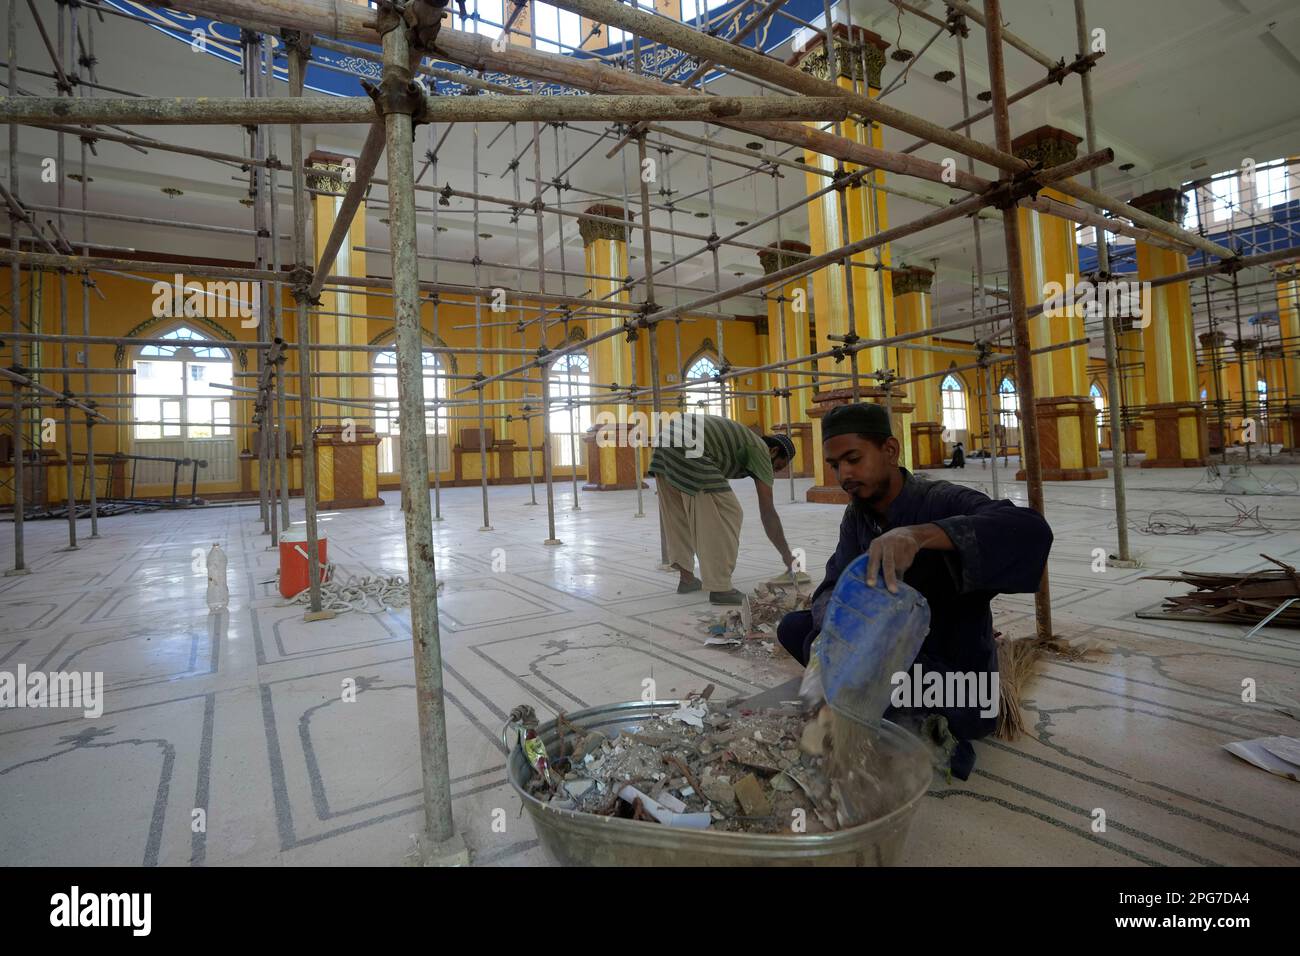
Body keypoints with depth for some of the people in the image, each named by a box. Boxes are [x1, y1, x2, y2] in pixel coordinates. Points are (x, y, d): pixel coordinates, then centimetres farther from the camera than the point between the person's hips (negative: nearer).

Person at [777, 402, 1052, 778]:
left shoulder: (942, 501, -21)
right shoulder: (857, 515, 0)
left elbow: (1031, 530, -39)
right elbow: (833, 587, -6)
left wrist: (919, 534, -53)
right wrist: (831, 628, -30)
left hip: (957, 680, -7)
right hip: (895, 653, 7)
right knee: (794, 627, -3)